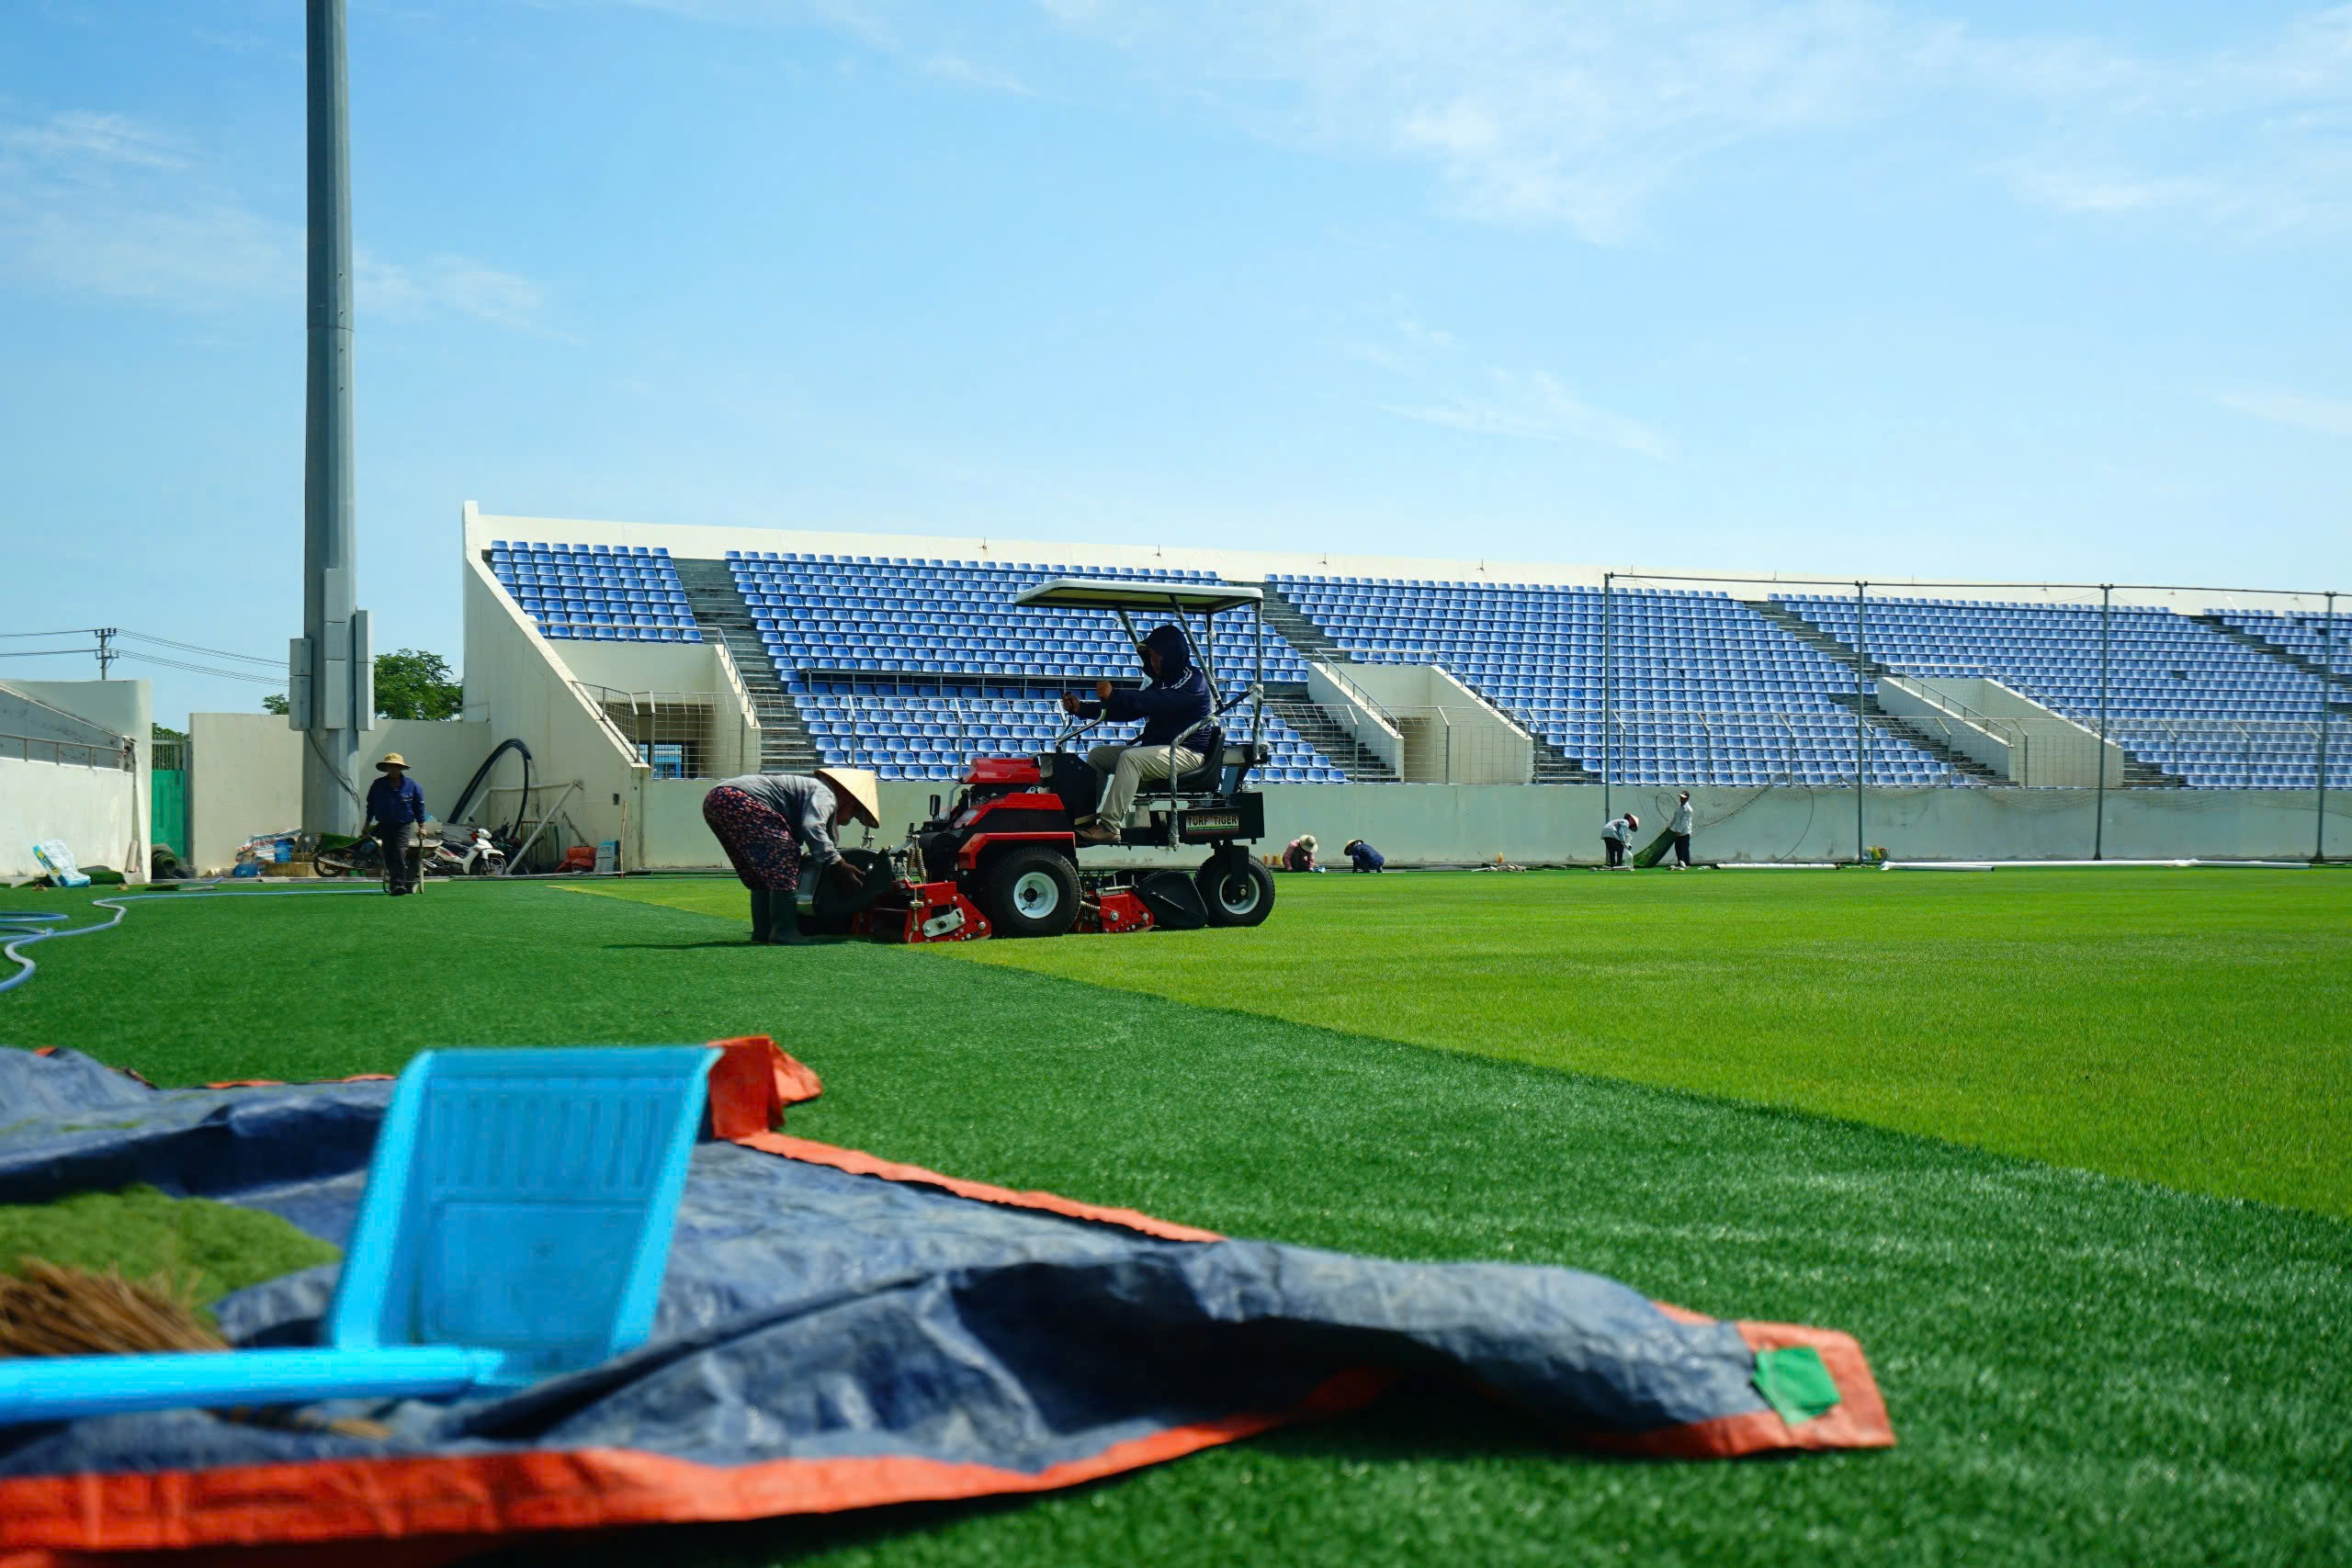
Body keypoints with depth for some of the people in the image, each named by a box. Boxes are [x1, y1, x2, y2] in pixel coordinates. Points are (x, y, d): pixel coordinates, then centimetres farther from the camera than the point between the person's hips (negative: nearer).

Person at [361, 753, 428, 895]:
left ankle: (399, 885, -22)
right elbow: (371, 805, 16)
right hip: (384, 826, 3)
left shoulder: (411, 785, 2)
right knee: (389, 856, 1)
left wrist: (421, 826, 5)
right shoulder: (378, 785, 6)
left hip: (403, 826, -3)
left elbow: (419, 806, 8)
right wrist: (366, 825, 16)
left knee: (400, 852, -18)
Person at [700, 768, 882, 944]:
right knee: (783, 863, -7)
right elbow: (813, 828, -18)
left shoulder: (808, 785, 32)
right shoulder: (825, 794, 2)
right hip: (738, 800, -10)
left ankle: (763, 932, 19)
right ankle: (783, 934, -9)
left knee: (762, 872, 20)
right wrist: (838, 865, -18)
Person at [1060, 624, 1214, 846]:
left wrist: (1114, 695, -33)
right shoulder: (1160, 683, 18)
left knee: (1130, 758, -32)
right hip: (1155, 748, 10)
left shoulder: (1193, 681, -11)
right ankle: (1086, 817, -6)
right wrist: (1082, 708, 2)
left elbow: (1160, 702, -27)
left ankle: (1109, 826, -37)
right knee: (1097, 755, 5)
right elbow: (1126, 711, 13)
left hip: (1187, 752, -10)